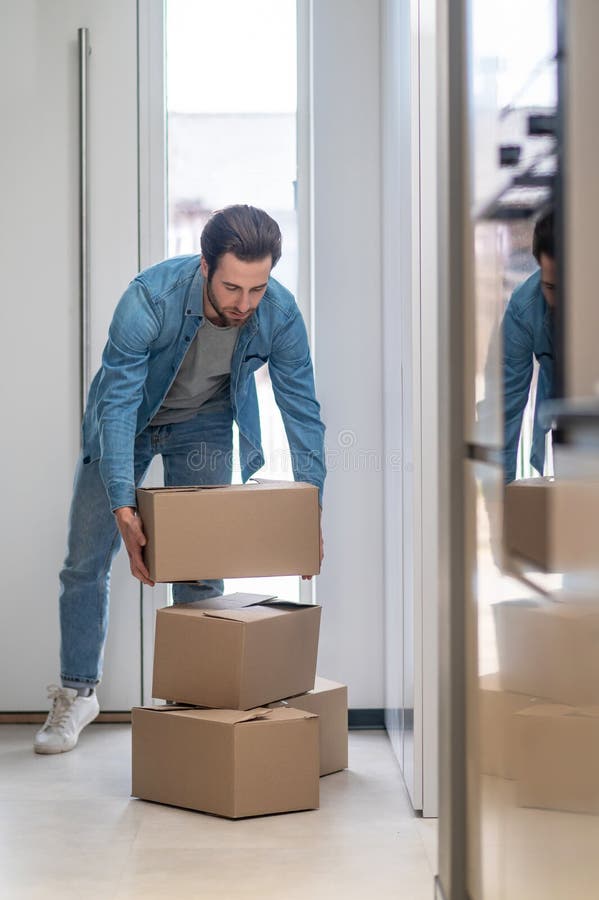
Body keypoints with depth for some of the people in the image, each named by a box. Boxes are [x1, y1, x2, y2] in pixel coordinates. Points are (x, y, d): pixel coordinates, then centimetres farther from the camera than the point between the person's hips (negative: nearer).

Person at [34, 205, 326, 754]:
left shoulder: (280, 315, -28)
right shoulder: (150, 298, -37)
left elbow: (303, 413, -17)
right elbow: (116, 404, -34)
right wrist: (123, 508, -42)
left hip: (204, 424, 1)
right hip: (130, 418, -1)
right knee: (86, 561, 2)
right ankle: (77, 694, 17)